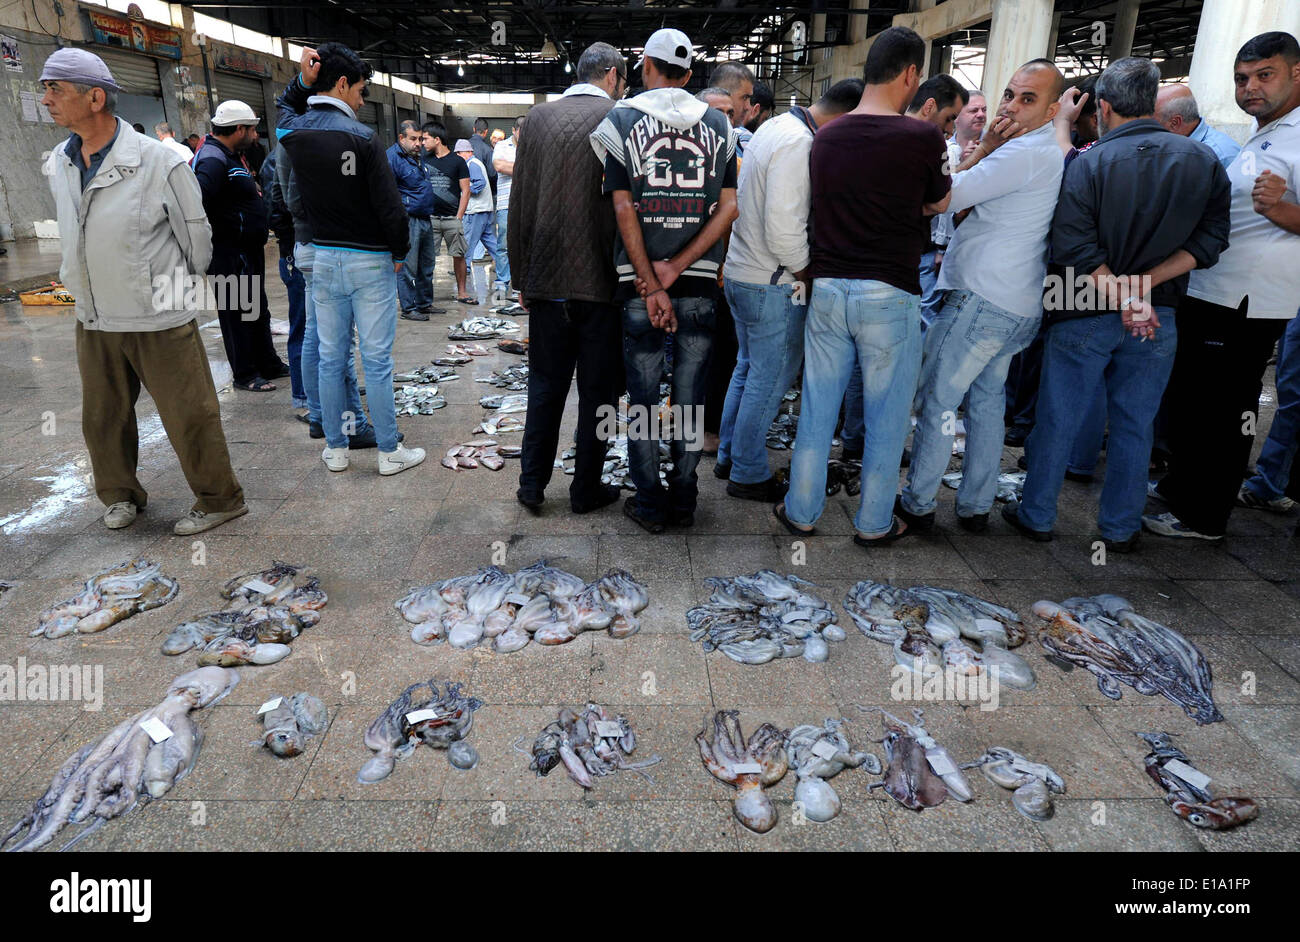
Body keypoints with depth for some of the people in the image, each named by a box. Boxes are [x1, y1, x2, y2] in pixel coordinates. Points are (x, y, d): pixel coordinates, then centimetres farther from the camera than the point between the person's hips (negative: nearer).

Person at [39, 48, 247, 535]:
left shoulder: (159, 162, -14)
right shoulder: (58, 165, 5)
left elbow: (197, 234, -3)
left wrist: (181, 290, 9)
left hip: (159, 320, -6)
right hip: (93, 319, 6)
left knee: (188, 416, 1)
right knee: (102, 418, 16)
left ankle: (219, 500, 17)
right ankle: (121, 494, 35)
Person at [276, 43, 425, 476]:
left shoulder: (292, 132, 3)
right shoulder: (361, 137, -15)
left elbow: (286, 104, 28)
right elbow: (390, 205, -16)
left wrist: (302, 81, 8)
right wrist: (400, 251, 1)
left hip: (323, 259, 5)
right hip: (370, 261, -5)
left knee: (331, 357, 12)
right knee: (376, 361, 1)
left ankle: (335, 449, 21)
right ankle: (390, 452, 10)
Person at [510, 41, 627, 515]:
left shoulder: (539, 116, 5)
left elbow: (520, 204, 6)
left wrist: (522, 276, 11)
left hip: (547, 278, 3)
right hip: (603, 278, -3)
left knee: (545, 386, 14)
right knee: (597, 389, 8)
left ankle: (532, 484, 20)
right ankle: (586, 489, 17)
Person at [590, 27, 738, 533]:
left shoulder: (622, 120, 1)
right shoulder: (717, 124, 7)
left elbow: (624, 210, -7)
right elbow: (729, 207, -2)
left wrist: (652, 285, -8)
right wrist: (676, 268, -7)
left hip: (640, 282, -2)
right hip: (700, 284, 2)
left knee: (643, 398, 7)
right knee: (690, 395, 10)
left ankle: (649, 504, 14)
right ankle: (684, 499, 19)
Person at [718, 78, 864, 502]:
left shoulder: (776, 126, 11)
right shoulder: (799, 143, -20)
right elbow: (783, 229, -26)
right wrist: (806, 271, -10)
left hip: (740, 272, 10)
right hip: (772, 284, -10)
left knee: (749, 368, 20)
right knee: (771, 378, 1)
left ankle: (729, 455, 32)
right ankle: (748, 474, 12)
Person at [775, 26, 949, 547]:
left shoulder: (825, 137, 4)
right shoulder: (922, 137, -9)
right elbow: (941, 203, 7)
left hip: (827, 289, 4)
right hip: (890, 295, -4)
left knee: (817, 410, 13)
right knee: (886, 416, 9)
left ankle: (801, 511, 23)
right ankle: (874, 523, 21)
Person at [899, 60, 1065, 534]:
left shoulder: (1021, 153, -16)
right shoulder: (1053, 154, 18)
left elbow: (944, 198, -17)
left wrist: (983, 150, -4)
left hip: (981, 300, -10)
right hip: (1021, 306, 10)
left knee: (937, 401, -2)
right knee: (987, 400, 15)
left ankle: (918, 503, 6)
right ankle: (976, 506, 22)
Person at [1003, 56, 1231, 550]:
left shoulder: (1090, 163, -9)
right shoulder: (1203, 161, 2)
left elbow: (1074, 246, -18)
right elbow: (1211, 237, -3)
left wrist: (1120, 298, -15)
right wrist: (1145, 283, -8)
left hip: (1085, 315, -3)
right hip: (1158, 320, 3)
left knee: (1058, 420, 8)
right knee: (1134, 426, 12)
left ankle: (1036, 516, 19)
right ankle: (1119, 528, 22)